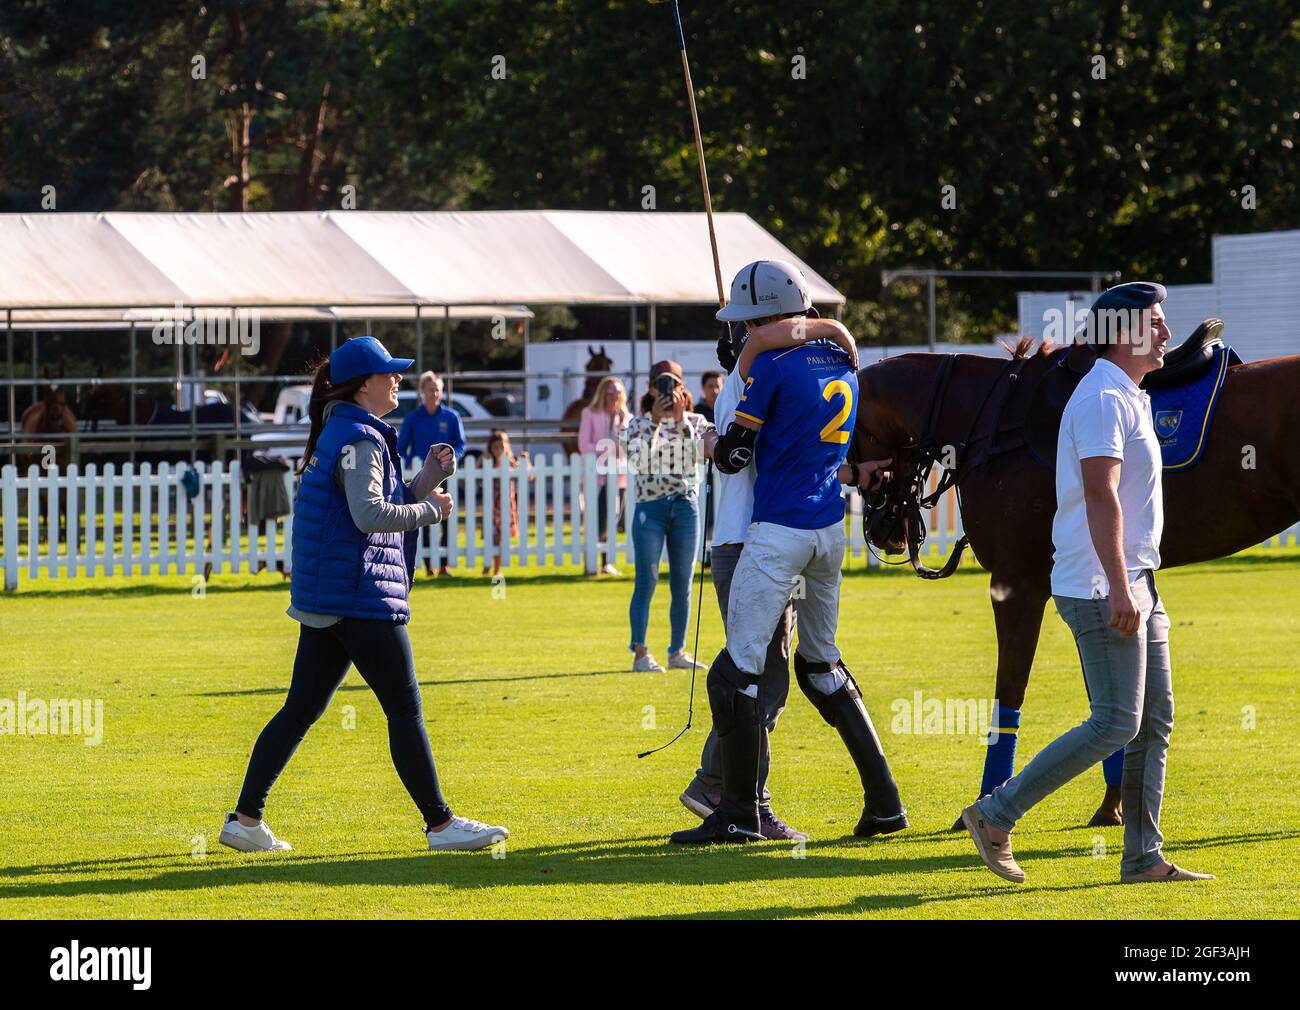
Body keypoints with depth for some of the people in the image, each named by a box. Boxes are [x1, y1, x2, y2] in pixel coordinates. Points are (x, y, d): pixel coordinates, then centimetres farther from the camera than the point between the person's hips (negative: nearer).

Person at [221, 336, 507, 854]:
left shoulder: (339, 434, 18)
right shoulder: (359, 438, -12)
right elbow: (370, 515, -23)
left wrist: (427, 479, 11)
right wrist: (430, 509, -11)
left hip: (323, 601, 10)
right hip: (361, 597, -10)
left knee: (300, 710, 9)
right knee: (405, 710, -3)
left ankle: (246, 818, 8)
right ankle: (440, 824, 0)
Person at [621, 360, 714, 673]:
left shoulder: (695, 422, 8)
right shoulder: (639, 424, 3)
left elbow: (698, 456, -10)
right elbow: (639, 461, -13)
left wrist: (681, 420, -16)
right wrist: (655, 421, -19)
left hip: (686, 506, 2)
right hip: (650, 507, -2)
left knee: (682, 584, 4)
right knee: (646, 581, -7)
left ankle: (678, 651, 11)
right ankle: (640, 653, -7)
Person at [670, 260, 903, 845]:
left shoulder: (772, 364, -13)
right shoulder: (842, 364, 11)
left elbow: (734, 456, -7)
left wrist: (712, 443, 11)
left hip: (780, 531, -8)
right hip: (830, 529, 8)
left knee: (739, 666, -3)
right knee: (822, 664, 18)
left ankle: (738, 813, -4)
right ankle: (883, 802, 14)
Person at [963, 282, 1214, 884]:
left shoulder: (1129, 399, 19)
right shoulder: (1102, 398, -13)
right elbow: (1101, 496, -22)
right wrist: (1118, 589, -28)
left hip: (1133, 585, 10)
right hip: (1101, 587, -10)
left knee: (1155, 720, 8)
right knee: (1116, 723, -12)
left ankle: (1143, 858, 10)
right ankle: (997, 815, -6)